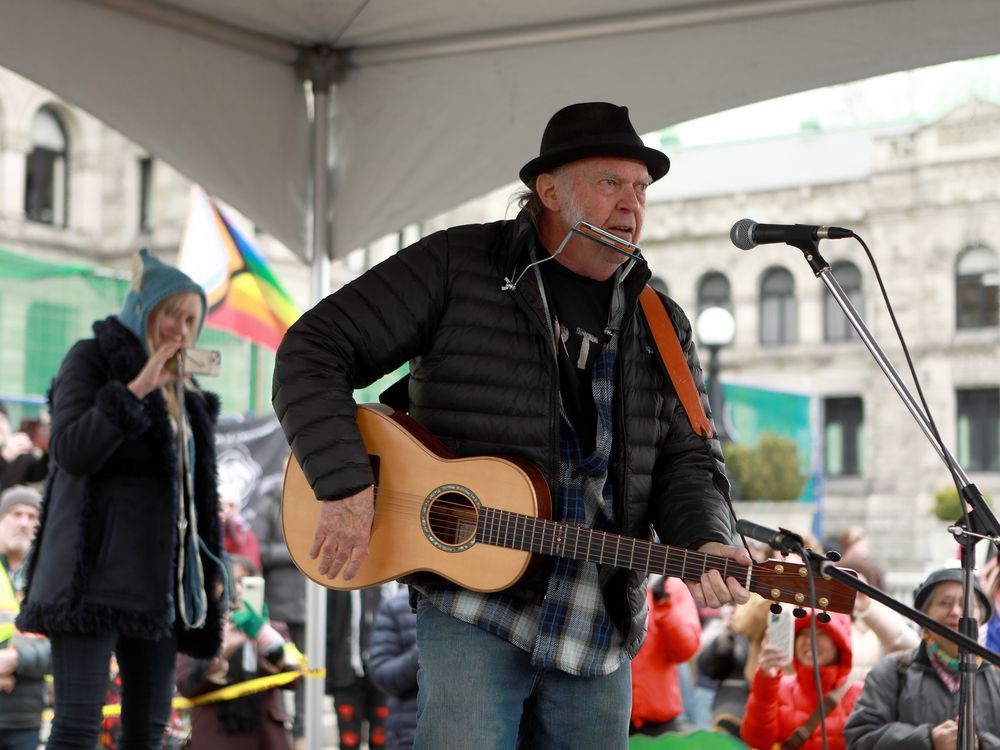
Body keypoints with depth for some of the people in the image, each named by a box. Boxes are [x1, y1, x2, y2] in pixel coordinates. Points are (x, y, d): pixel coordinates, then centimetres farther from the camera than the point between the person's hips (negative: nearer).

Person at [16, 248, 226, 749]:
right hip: (95, 571, -7)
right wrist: (135, 388, -19)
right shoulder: (92, 359, 1)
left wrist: (205, 583, 13)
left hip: (155, 578, 7)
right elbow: (70, 450, -14)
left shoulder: (183, 394, 19)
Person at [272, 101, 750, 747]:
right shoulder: (459, 267, -3)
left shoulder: (663, 329, 10)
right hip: (473, 609, -4)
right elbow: (315, 350, -4)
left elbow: (690, 461, 7)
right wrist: (344, 487, -16)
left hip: (601, 628, 5)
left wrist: (704, 544, -15)